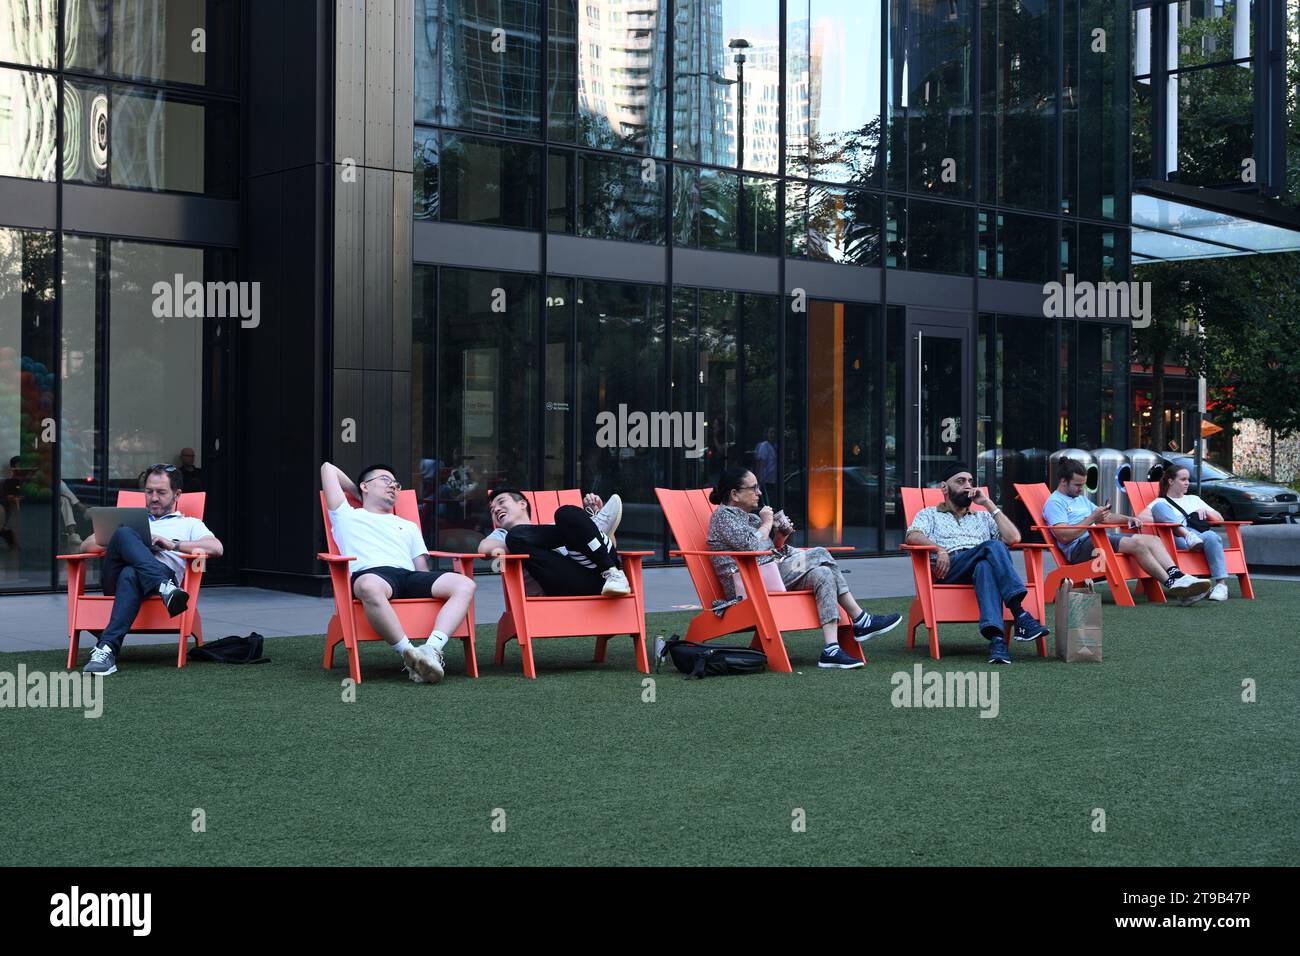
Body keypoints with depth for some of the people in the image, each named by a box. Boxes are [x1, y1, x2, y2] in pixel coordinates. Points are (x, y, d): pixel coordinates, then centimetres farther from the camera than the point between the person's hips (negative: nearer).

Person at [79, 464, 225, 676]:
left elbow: (217, 548, 8)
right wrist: (115, 542, 5)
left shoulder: (189, 524, 30)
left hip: (164, 570, -2)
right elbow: (87, 545, 29)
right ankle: (164, 589, -51)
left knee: (130, 575, -40)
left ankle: (107, 648, -54)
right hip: (114, 577, 2)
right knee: (124, 534, -31)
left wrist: (173, 544, -4)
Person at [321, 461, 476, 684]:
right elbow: (328, 468, 31)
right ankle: (408, 653, -41)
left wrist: (436, 588, 6)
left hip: (409, 575, 4)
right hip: (370, 573, -4)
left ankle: (432, 649, -42)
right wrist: (358, 495, 43)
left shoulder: (408, 526, 40)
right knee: (371, 587, -45)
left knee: (465, 585, -25)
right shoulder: (347, 517, 29)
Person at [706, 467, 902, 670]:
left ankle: (832, 649, -23)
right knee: (819, 555, -17)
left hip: (772, 573, 10)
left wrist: (780, 536, 7)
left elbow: (771, 550, 26)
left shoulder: (748, 516, 24)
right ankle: (860, 620, -15)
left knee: (822, 574, -14)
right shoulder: (722, 515, -4)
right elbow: (751, 546, -19)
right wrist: (766, 524, -4)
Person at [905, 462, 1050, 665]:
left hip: (983, 564, 3)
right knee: (993, 546, -33)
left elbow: (1014, 538, 17)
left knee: (985, 567, -39)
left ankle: (997, 638, -59)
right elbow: (913, 536, 2)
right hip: (948, 571, -3)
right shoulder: (929, 514, 26)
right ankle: (1020, 615, -47)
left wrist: (988, 504, 18)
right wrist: (939, 549, -17)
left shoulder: (983, 517, 36)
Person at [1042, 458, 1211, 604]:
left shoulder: (1081, 499, 29)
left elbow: (1106, 517, 35)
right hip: (1080, 547, -10)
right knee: (1137, 543, -28)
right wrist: (1092, 518, -14)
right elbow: (1064, 536, -16)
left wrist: (1128, 519, 16)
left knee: (1152, 539, -10)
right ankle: (1172, 584, -30)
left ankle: (1177, 576, -28)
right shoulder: (1055, 502, -1)